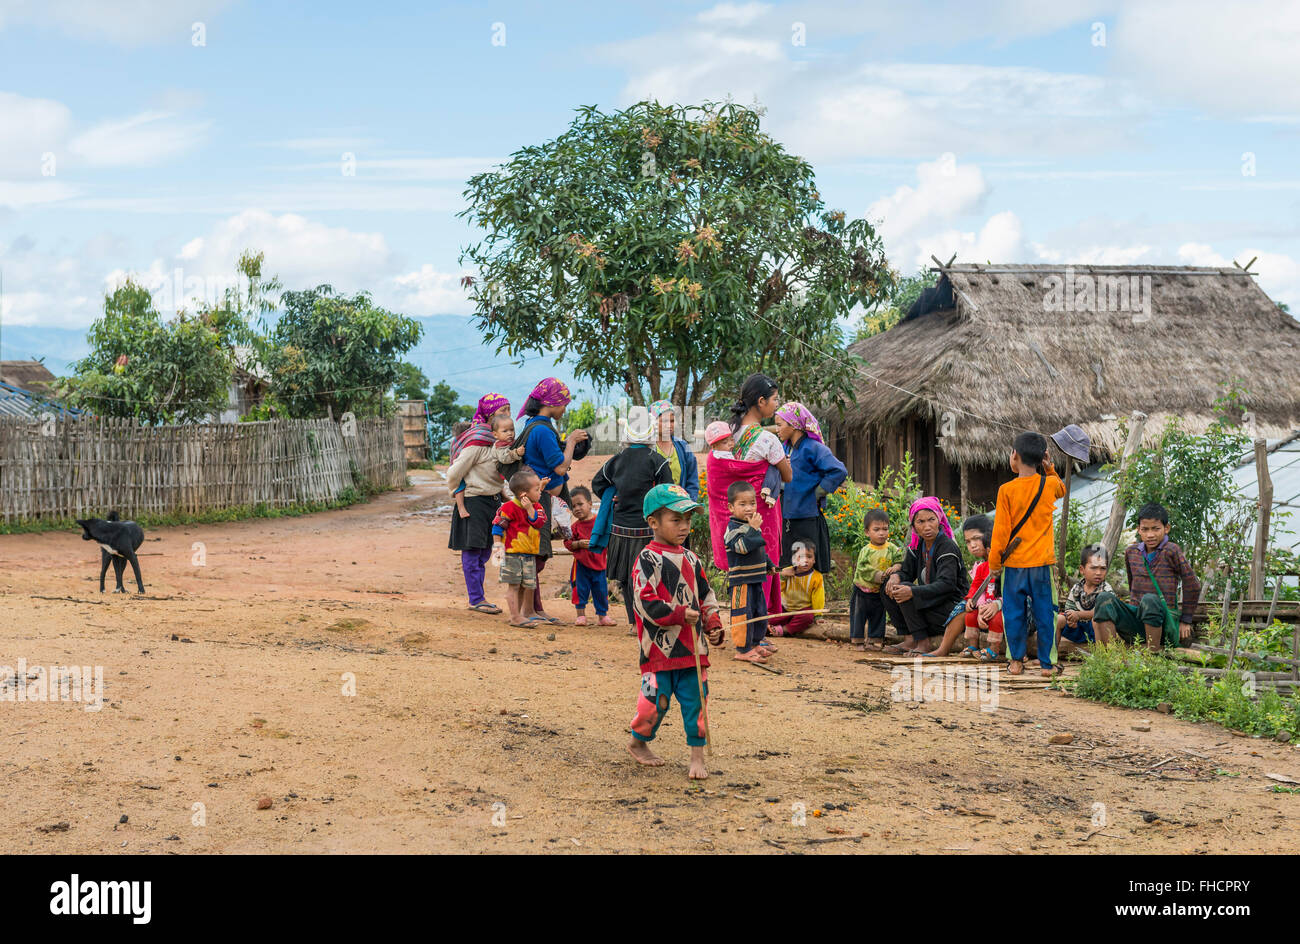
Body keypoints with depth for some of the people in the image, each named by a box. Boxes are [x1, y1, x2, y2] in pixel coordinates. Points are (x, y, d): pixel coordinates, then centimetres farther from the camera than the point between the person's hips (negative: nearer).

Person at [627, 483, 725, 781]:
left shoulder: (690, 560, 14)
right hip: (660, 647, -6)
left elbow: (706, 596, 22)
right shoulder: (648, 560, -9)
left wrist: (713, 625, 9)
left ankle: (697, 756, 11)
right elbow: (645, 602, -17)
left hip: (692, 647, 6)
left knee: (696, 699, 4)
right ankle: (638, 742, 25)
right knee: (657, 698, 0)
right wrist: (679, 614, -22)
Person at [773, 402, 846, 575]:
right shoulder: (785, 449, 12)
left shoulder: (813, 448, -11)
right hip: (787, 520, 7)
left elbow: (839, 471, -20)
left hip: (809, 521, -7)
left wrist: (817, 494, -15)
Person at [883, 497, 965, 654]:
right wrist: (896, 576, -14)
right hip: (930, 604, 8)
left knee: (905, 590, -23)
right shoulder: (917, 546, 6)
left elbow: (946, 584, -27)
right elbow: (906, 572, 12)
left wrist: (912, 592, -38)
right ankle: (911, 640, -1)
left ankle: (924, 642, -14)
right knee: (890, 588, 0)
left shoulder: (947, 547, -17)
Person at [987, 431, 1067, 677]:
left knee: (1014, 613, 9)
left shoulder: (1006, 490, -9)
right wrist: (1049, 469, 14)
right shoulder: (1049, 485, -1)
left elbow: (1001, 530, -6)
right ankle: (1047, 663, 11)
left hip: (1014, 564, -1)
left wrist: (994, 563, 2)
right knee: (1045, 614, 8)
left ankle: (1016, 662, 13)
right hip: (1042, 563, 1)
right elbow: (1061, 490, 26)